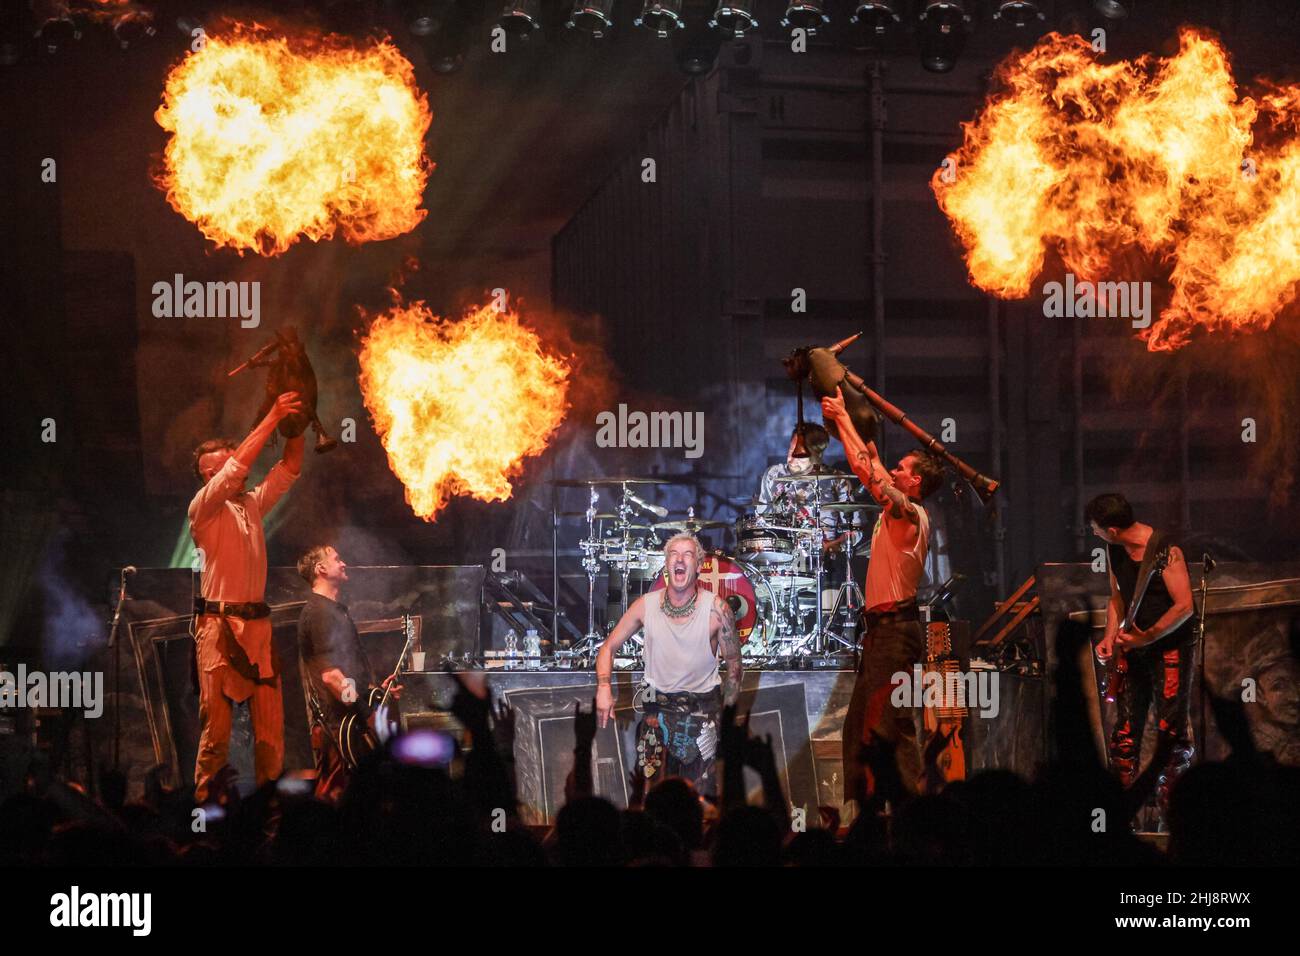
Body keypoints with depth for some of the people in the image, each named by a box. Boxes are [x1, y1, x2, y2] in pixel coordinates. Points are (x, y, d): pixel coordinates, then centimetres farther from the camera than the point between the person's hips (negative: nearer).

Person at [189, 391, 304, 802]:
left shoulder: (252, 505, 19)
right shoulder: (202, 509, 1)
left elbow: (289, 468, 17)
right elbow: (238, 467, -11)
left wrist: (295, 425, 2)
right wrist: (273, 417, -13)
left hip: (258, 623, 6)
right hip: (218, 624, -5)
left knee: (270, 721, -1)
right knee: (216, 719, -8)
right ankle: (206, 798, -5)